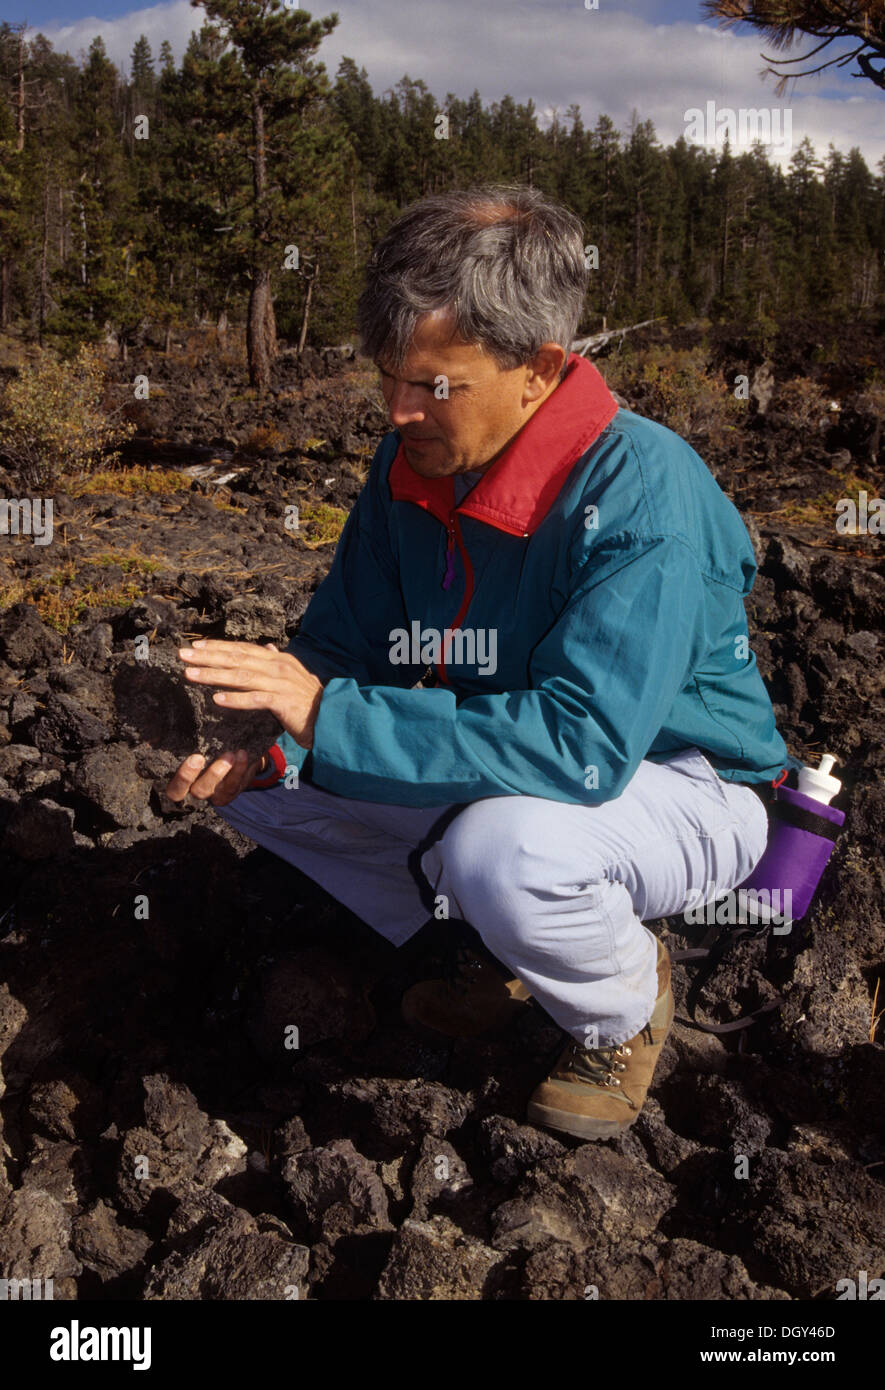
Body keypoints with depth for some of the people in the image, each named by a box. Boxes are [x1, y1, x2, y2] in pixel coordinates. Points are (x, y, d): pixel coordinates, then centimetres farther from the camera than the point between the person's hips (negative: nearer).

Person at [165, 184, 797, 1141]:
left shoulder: (645, 490, -30)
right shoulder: (412, 462, -7)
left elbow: (583, 741, -38)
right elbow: (342, 646, 1)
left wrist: (330, 717, -38)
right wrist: (257, 745, -21)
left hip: (680, 787, -7)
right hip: (494, 777, 7)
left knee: (505, 846, -39)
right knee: (260, 774, -5)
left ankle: (624, 1006, -3)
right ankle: (508, 939, 10)